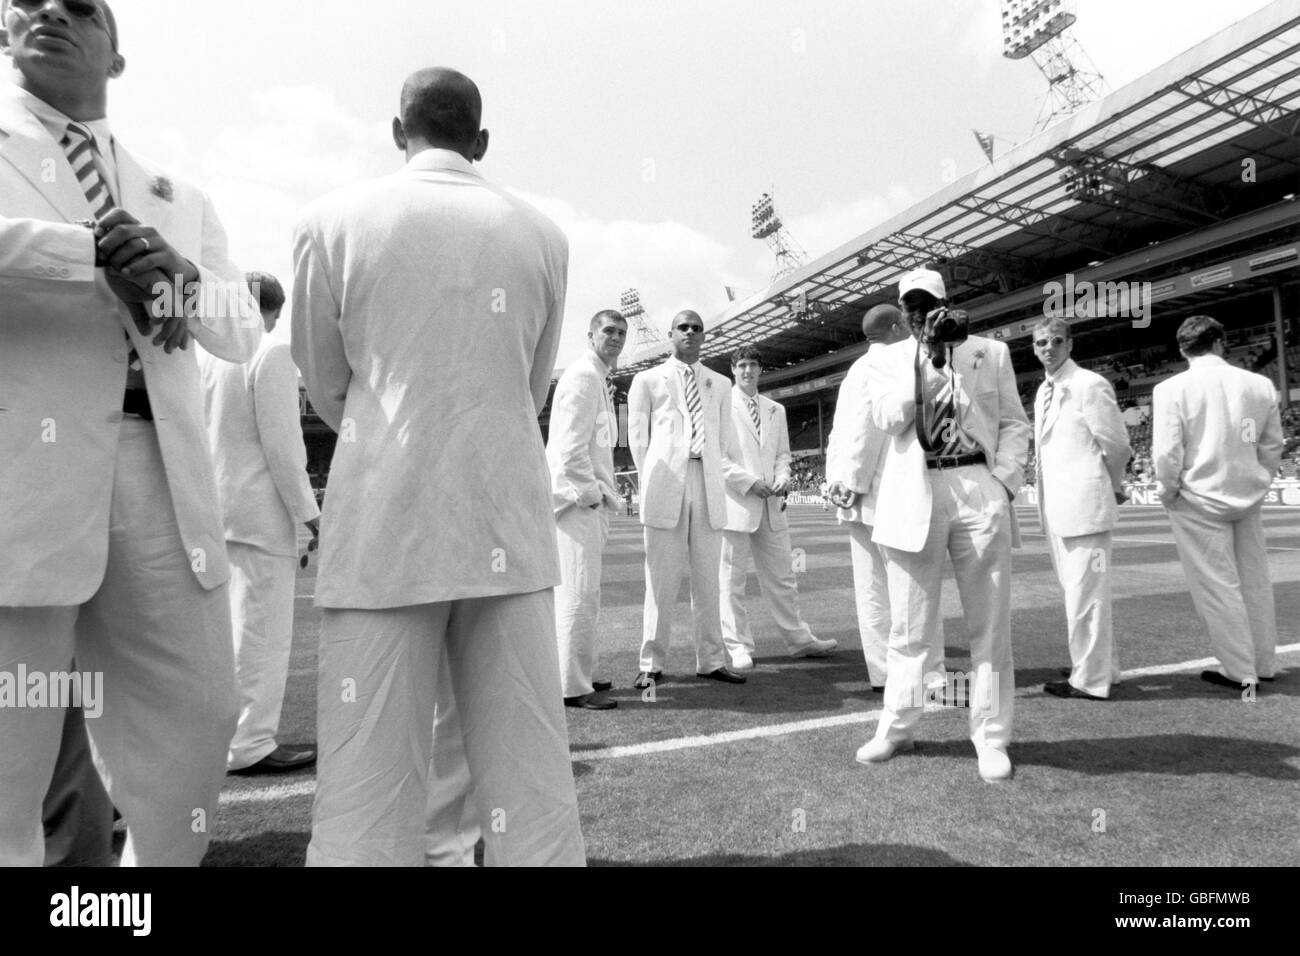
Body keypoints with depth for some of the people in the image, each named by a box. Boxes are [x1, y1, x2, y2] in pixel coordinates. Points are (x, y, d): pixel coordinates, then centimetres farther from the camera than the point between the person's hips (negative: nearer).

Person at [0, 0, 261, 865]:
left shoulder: (177, 198, 22)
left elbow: (243, 331, 12)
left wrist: (175, 273, -6)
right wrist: (96, 251, -13)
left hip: (160, 475, 4)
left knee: (197, 715, 7)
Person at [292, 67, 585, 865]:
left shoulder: (336, 219, 1)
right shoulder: (541, 234, 6)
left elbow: (327, 389, 11)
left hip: (384, 528, -1)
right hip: (506, 528, 2)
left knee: (366, 801, 5)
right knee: (533, 792, 7)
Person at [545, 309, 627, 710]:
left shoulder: (599, 378, 22)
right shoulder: (583, 376, -11)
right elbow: (571, 444, -19)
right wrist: (590, 493, -16)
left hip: (589, 498, 11)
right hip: (577, 498, -11)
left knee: (581, 592, 16)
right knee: (579, 593, -8)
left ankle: (578, 673, 28)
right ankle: (573, 687, -2)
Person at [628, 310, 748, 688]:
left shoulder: (720, 384, 19)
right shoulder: (647, 380, 11)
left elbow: (724, 445, 18)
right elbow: (638, 440, 10)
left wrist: (747, 480, 7)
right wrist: (654, 483, 7)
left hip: (710, 487, 3)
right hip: (665, 486, -3)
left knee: (707, 580, 4)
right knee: (661, 580, -3)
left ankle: (711, 661, 13)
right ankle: (651, 664, 6)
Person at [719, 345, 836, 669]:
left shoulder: (776, 410, 18)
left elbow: (782, 453, 19)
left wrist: (782, 478, -2)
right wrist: (748, 481, -15)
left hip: (771, 503, 5)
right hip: (734, 503, -5)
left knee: (782, 576, 11)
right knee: (732, 579, 0)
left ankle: (799, 640, 21)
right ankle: (739, 648, 9)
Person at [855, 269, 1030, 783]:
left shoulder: (991, 352, 12)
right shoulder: (886, 359, 11)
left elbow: (1014, 424, 11)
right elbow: (888, 418, -6)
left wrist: (1005, 481, -3)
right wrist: (929, 354, -9)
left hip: (980, 491, 1)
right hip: (913, 497, 0)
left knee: (990, 625, 4)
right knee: (910, 627, 6)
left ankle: (991, 738, 14)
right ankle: (897, 727, 19)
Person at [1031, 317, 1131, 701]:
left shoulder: (1090, 386, -9)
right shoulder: (1044, 392, 14)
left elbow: (1117, 445, -6)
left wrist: (1114, 488, 7)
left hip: (1084, 503, -9)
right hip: (1055, 506, 9)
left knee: (1085, 592, -4)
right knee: (1076, 590, 17)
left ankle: (1090, 680, 7)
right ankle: (1102, 666, 32)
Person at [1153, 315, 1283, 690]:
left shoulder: (1172, 389, -14)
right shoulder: (1259, 385, 0)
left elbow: (1167, 452, -17)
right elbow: (1272, 445, 6)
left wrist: (1168, 491, -2)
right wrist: (1257, 482, 18)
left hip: (1199, 498, -5)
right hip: (1248, 499, 5)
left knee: (1217, 586, 5)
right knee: (1254, 580, 17)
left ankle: (1241, 671, 12)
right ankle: (1262, 664, 30)